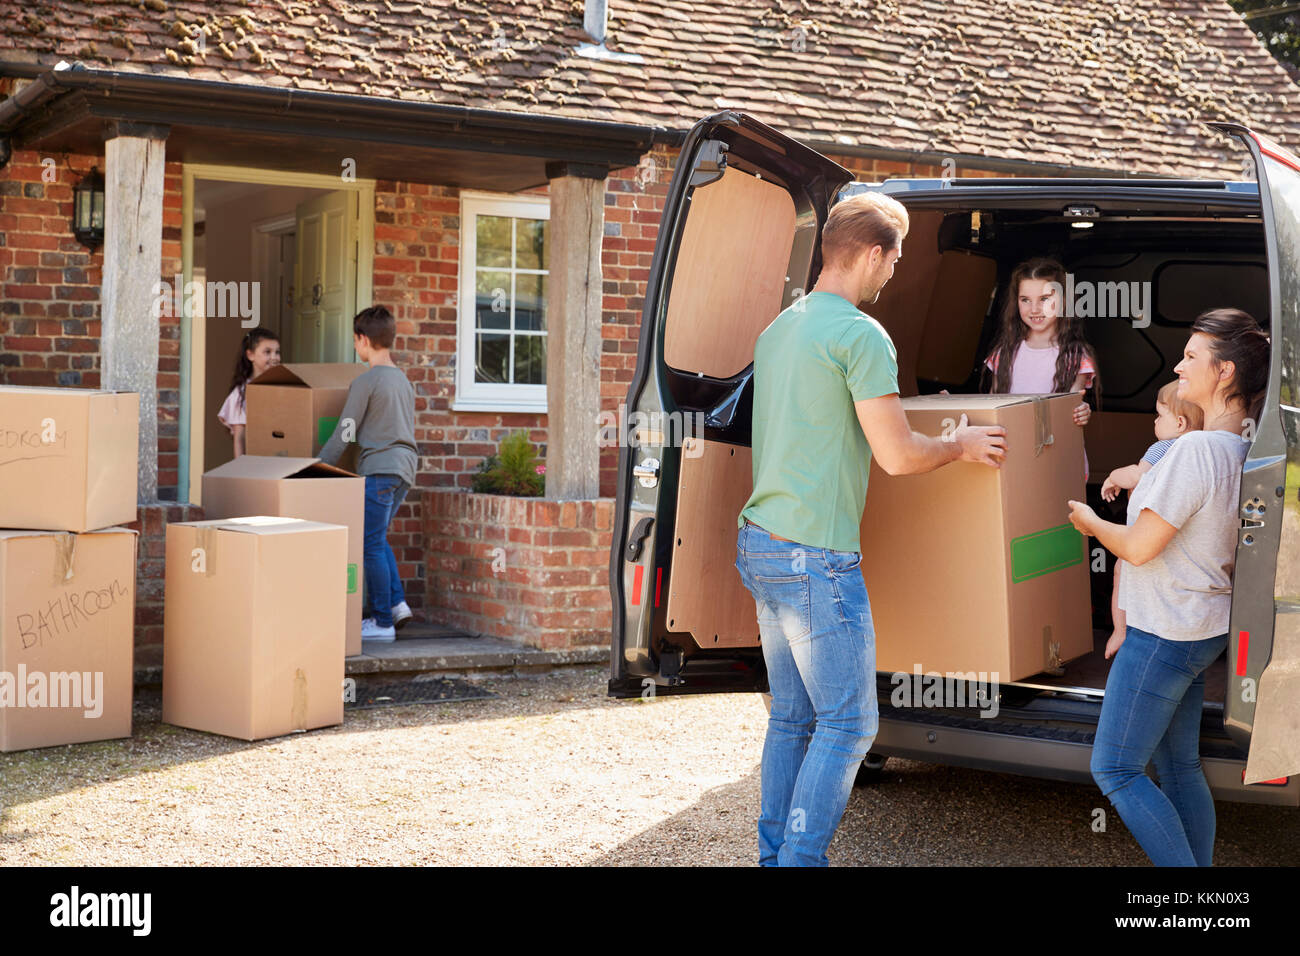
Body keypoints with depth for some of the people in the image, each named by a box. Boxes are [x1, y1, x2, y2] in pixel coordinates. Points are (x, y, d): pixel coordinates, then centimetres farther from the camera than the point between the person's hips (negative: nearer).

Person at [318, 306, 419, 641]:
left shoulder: (365, 382, -9)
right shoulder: (403, 380, 16)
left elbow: (344, 434, -9)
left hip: (379, 468, -8)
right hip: (405, 466, 8)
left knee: (371, 544, -3)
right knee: (377, 538, 19)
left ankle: (382, 622, -1)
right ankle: (396, 603, 9)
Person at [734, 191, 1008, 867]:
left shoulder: (777, 329, 14)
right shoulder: (861, 335, -13)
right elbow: (898, 456, -14)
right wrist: (962, 445, 4)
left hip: (758, 546, 9)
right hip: (816, 558, -9)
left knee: (791, 716, 15)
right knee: (847, 724, -1)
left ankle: (774, 854, 20)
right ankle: (800, 860, 0)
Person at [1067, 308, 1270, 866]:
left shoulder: (1195, 450, -24)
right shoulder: (1245, 448, 4)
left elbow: (1139, 548, -19)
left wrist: (1092, 523, -1)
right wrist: (1145, 491, 16)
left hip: (1163, 634, -9)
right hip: (1205, 628, 9)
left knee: (1114, 770, 0)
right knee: (1179, 766, 16)